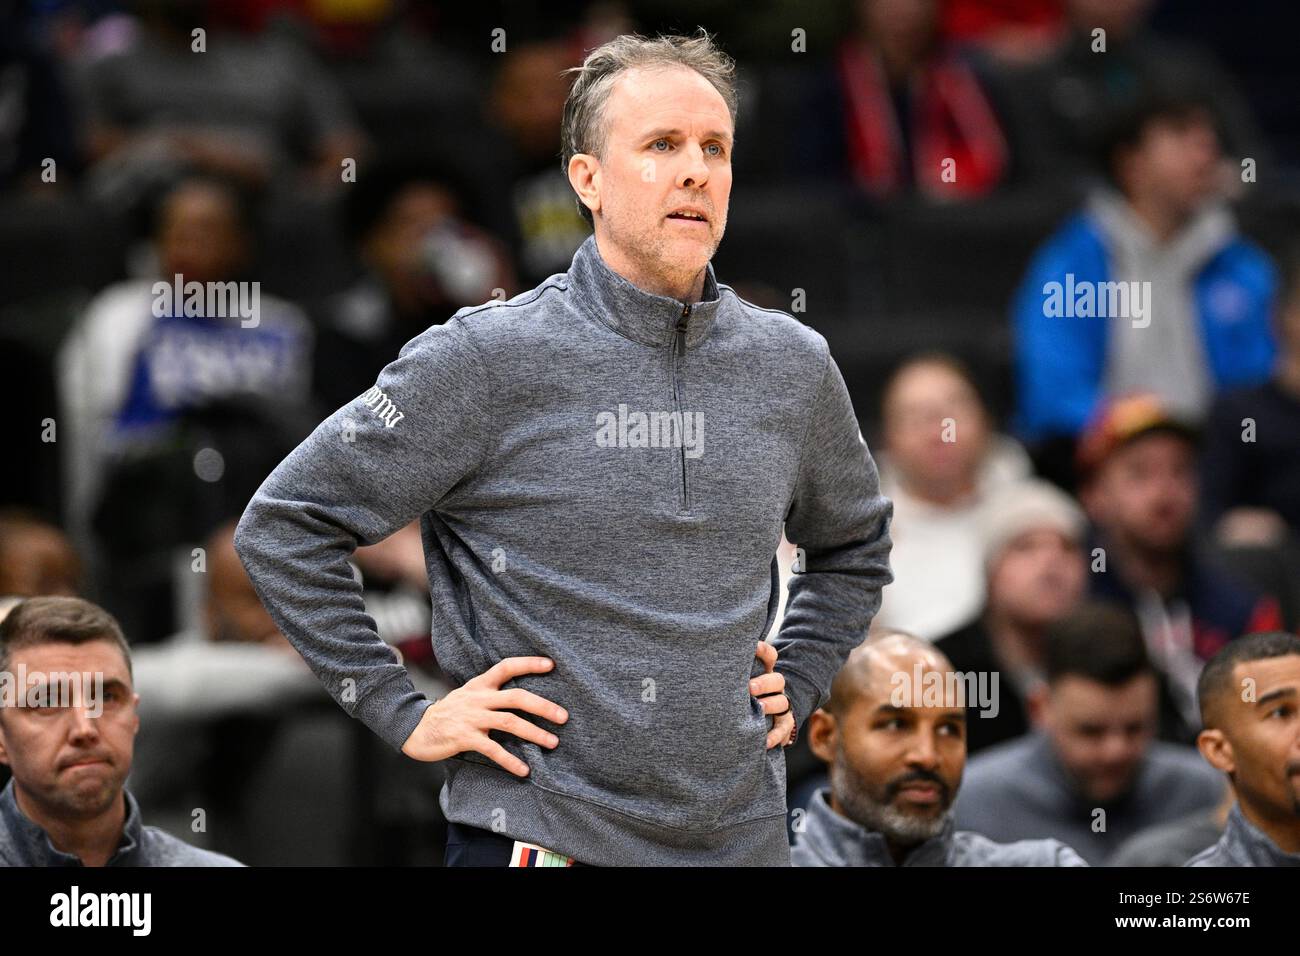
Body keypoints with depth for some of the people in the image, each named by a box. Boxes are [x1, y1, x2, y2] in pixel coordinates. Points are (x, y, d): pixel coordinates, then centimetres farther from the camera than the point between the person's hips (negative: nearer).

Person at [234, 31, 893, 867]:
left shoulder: (793, 368, 7)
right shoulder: (488, 360, -7)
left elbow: (854, 544, 27)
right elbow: (284, 527, -4)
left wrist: (797, 686, 13)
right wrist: (403, 714, -7)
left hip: (743, 834, 4)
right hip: (539, 832, -4)